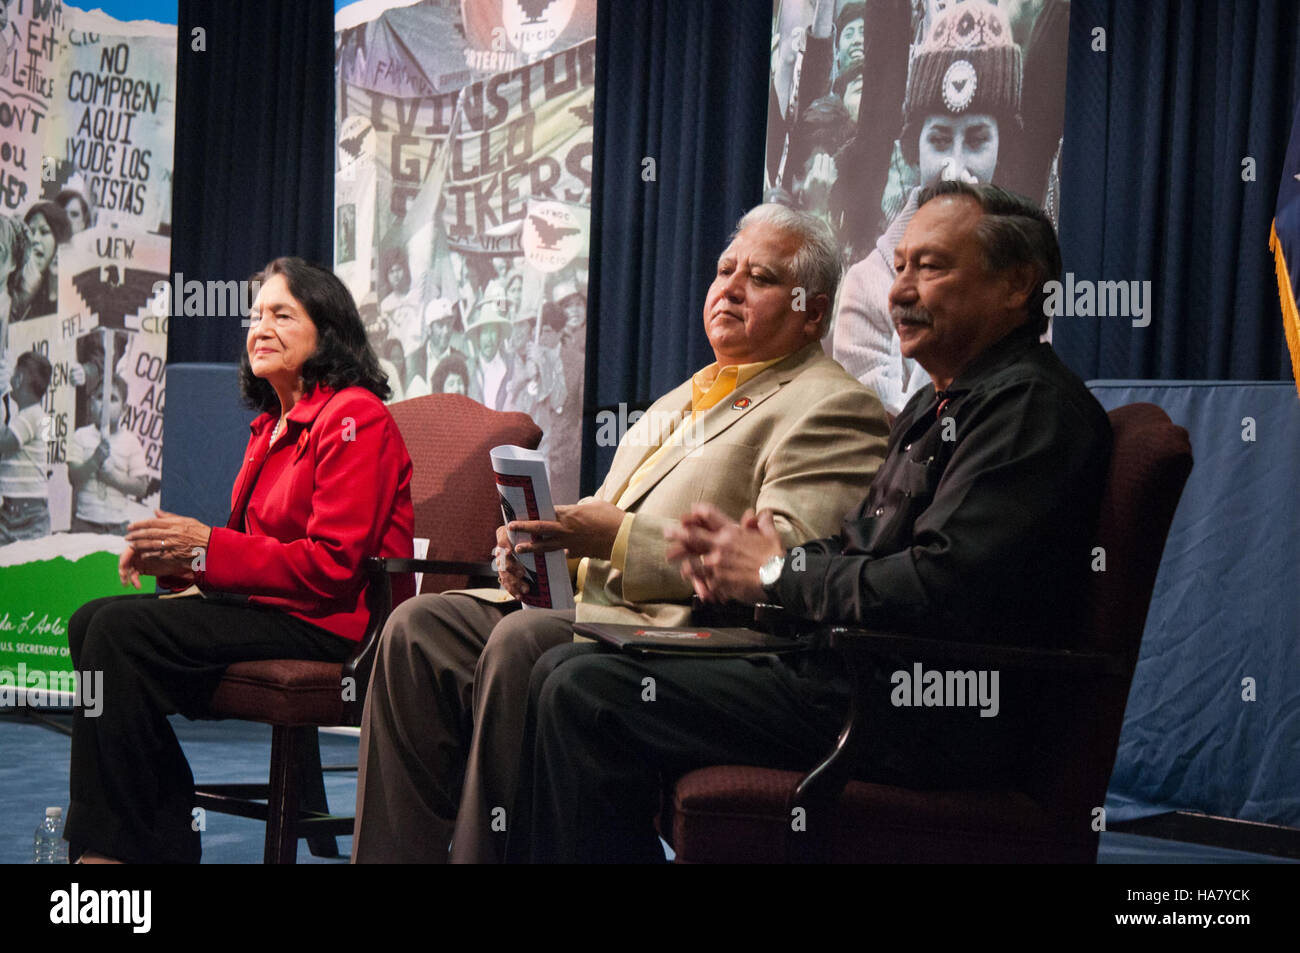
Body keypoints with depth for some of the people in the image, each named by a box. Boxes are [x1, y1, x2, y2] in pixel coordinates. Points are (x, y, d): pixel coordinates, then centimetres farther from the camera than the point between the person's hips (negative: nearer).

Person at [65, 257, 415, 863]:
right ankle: (167, 841, -9)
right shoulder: (273, 426, 19)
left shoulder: (354, 417, -10)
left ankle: (113, 845, -15)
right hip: (270, 606, 10)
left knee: (122, 632, -22)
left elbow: (333, 566, -18)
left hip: (333, 623, -10)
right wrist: (174, 556, -1)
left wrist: (205, 549, -17)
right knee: (90, 622, -7)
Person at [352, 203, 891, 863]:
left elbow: (786, 558, -16)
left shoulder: (833, 407, -1)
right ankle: (392, 857, -13)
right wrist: (541, 546, 6)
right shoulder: (681, 401, 30)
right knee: (419, 627, -10)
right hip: (587, 601, 9)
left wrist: (620, 537, -19)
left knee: (523, 641, -33)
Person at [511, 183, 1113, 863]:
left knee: (588, 695, -18)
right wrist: (734, 554, 1)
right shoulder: (938, 406, 22)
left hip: (929, 719, -11)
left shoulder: (1033, 408, -13)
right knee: (566, 672, 6)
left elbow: (941, 591, -23)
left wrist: (776, 571, -9)